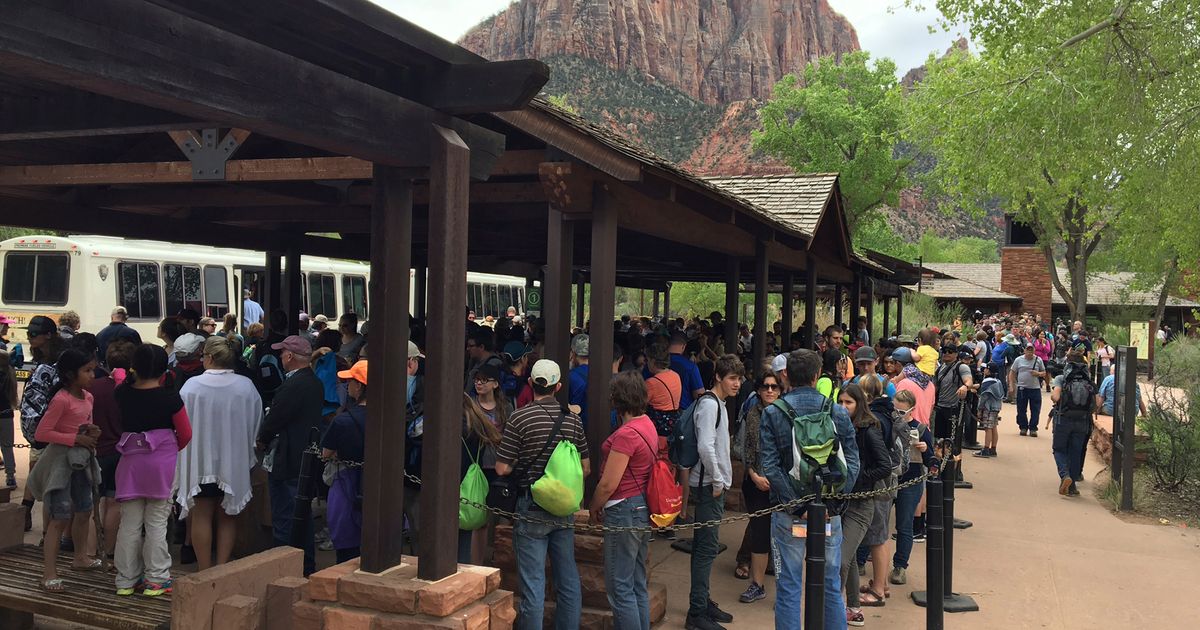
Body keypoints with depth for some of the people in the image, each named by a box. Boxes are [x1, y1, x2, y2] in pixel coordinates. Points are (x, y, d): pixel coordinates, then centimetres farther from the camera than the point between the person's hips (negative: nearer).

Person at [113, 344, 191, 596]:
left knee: (129, 523, 11)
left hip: (131, 460, 3)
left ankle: (126, 580, 17)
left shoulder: (122, 393, -3)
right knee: (157, 522, 4)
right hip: (162, 460, -3)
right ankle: (156, 579, 8)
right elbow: (185, 434, -2)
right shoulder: (170, 397, -11)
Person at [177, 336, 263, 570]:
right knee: (226, 516, 14)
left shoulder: (192, 385, -14)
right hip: (234, 461, 2)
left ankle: (204, 572, 13)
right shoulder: (246, 386, -9)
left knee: (202, 516, 9)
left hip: (200, 460, -2)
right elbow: (256, 424, 1)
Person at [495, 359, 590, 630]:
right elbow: (585, 468, 6)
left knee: (533, 581, 0)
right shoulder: (573, 419, 1)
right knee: (568, 579, 14)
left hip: (532, 507, -4)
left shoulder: (520, 418, -11)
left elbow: (502, 468, -11)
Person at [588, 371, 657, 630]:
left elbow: (608, 484, -19)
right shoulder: (648, 425, 8)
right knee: (638, 585, 16)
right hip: (644, 509, 10)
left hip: (625, 511, -10)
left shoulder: (626, 434, -20)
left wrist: (594, 509, -1)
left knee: (620, 587, -1)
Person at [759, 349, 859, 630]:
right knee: (832, 585, 15)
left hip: (788, 512, -2)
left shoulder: (772, 414, -5)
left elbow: (771, 467, -14)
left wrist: (798, 505, -13)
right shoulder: (838, 412, 0)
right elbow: (852, 463, -5)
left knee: (789, 588, 6)